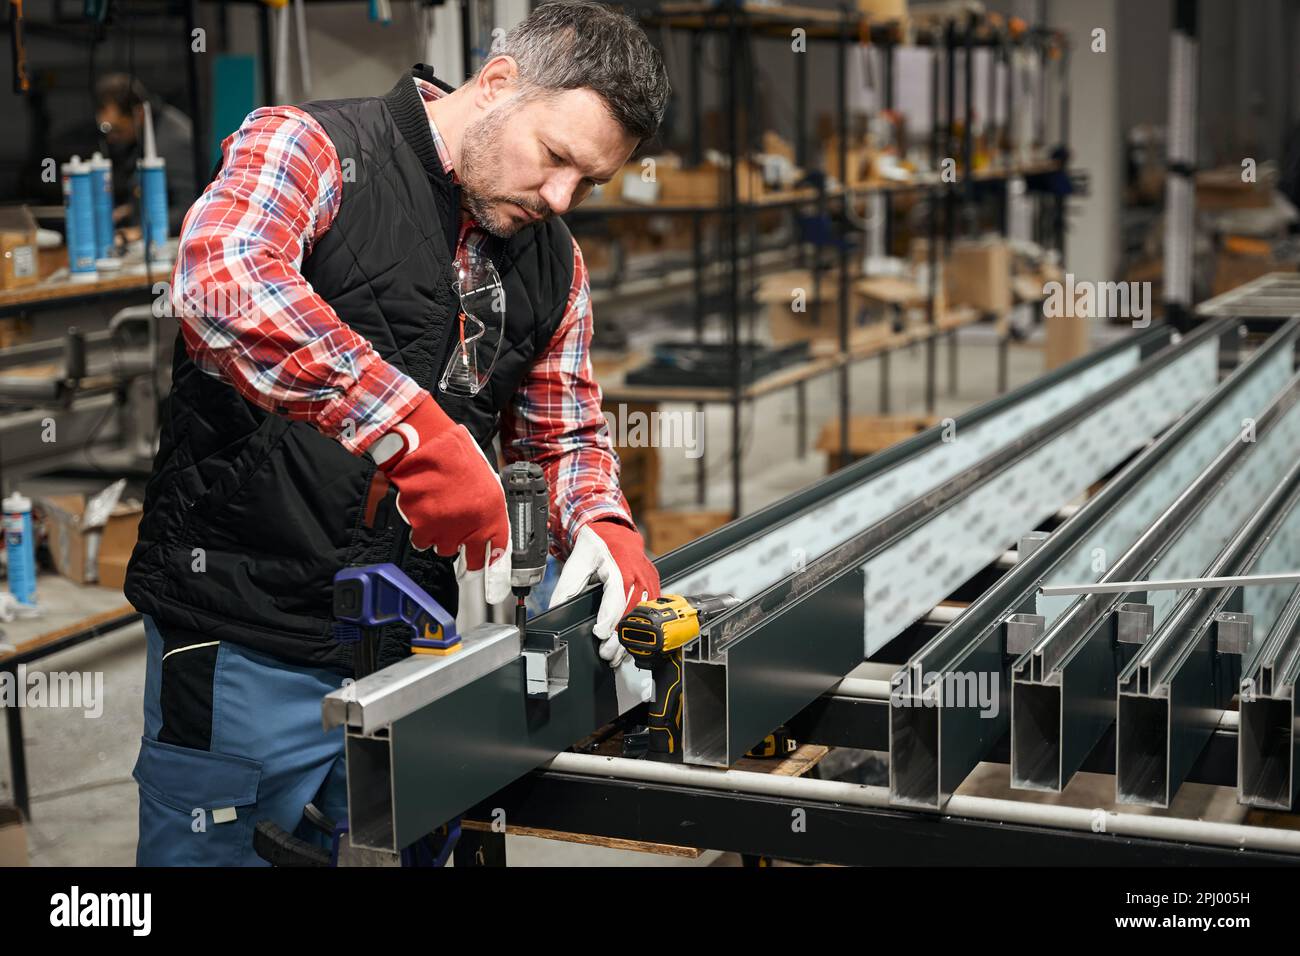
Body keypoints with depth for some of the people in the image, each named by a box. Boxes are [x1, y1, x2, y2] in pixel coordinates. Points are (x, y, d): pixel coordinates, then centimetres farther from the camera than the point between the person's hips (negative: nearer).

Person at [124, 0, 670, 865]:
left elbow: (565, 432, 18)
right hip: (249, 648, -5)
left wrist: (604, 529, -4)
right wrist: (416, 432, -37)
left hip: (418, 655, 6)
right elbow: (224, 284, -30)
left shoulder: (554, 260, 10)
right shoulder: (312, 149, -10)